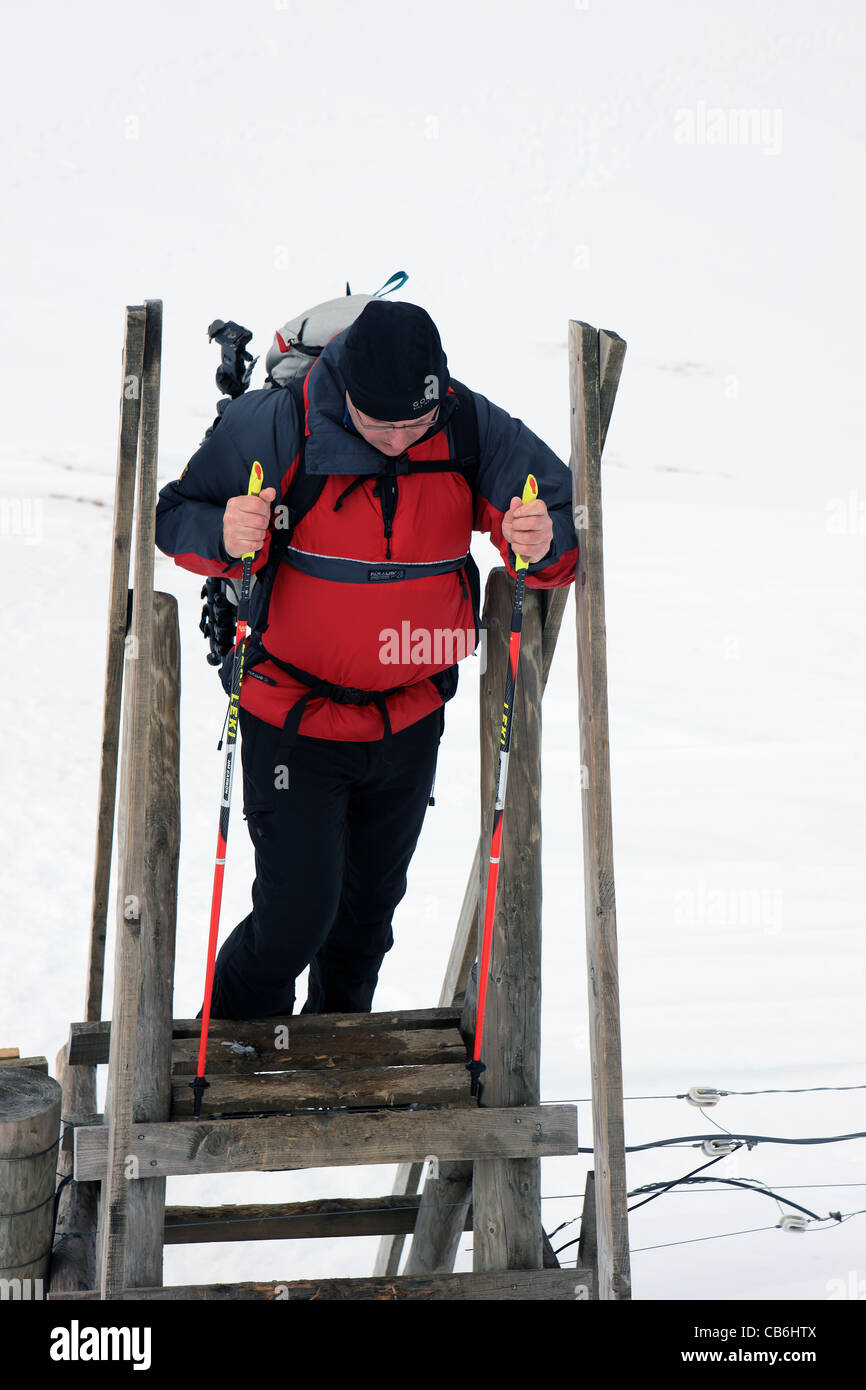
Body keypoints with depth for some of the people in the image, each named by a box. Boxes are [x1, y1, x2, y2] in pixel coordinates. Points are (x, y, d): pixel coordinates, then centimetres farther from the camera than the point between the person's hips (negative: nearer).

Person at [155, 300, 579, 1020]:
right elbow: (176, 513, -9)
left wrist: (545, 546, -30)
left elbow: (570, 520, -6)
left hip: (411, 720, 4)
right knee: (298, 914, -4)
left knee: (370, 907, 20)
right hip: (295, 720, -3)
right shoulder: (276, 425, -18)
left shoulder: (475, 431, -12)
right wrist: (224, 536, -32)